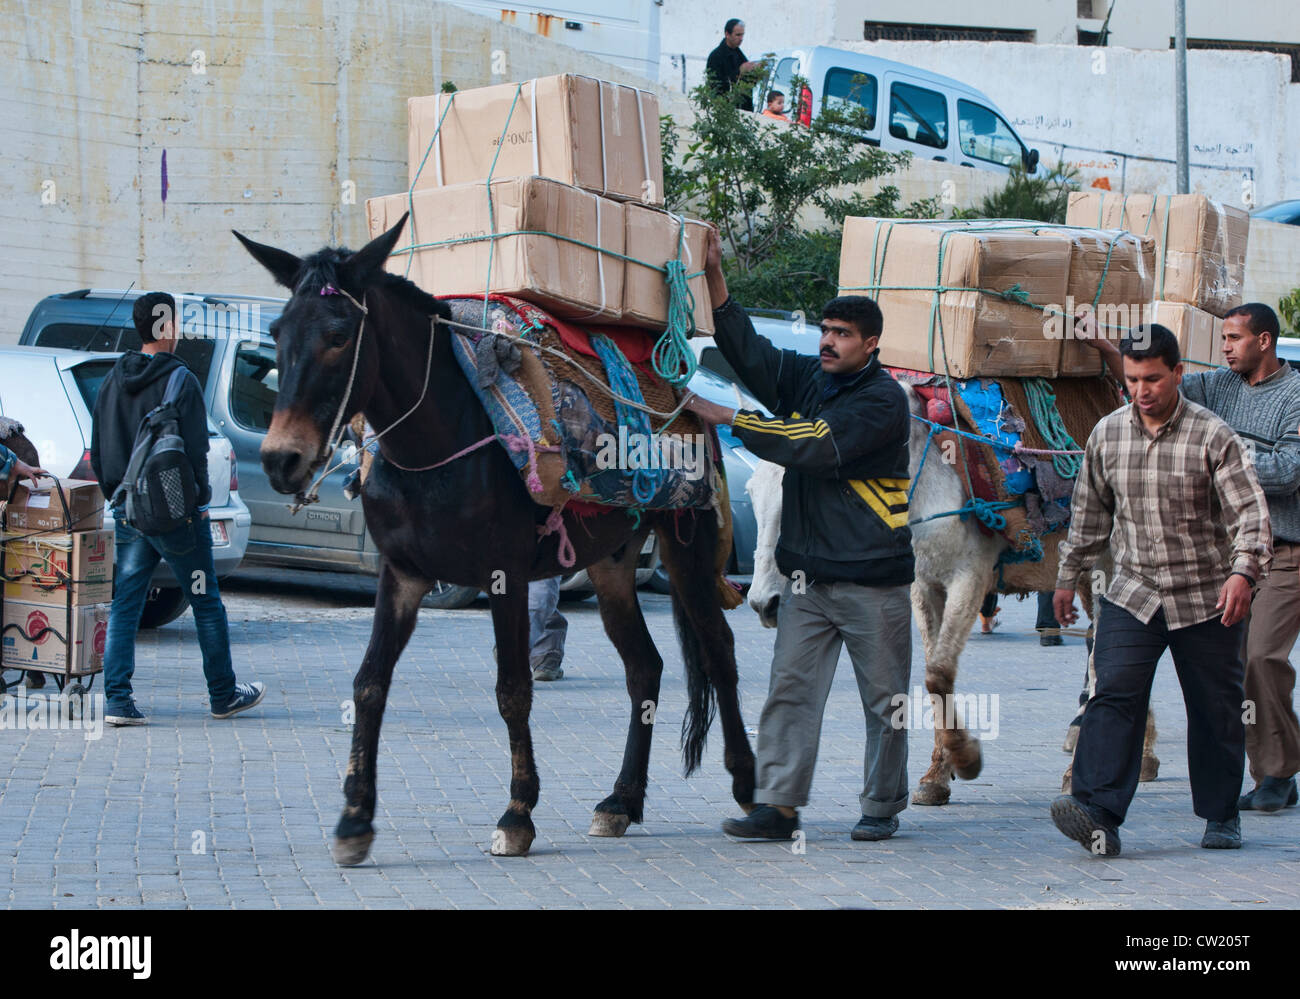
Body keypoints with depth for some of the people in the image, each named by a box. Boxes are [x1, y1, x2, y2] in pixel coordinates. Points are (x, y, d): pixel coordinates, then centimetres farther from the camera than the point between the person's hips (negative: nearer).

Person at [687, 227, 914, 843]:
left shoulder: (882, 400, -10)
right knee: (790, 688, 0)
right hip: (808, 573, 6)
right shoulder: (806, 378, 11)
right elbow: (746, 348, 4)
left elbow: (816, 447, -19)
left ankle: (881, 808, 15)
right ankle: (777, 805, 0)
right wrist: (712, 275, -7)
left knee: (883, 699, 4)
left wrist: (729, 419, -17)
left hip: (873, 577, -5)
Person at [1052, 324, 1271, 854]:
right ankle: (1098, 815, -25)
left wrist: (1243, 572, -28)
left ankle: (1221, 815, 24)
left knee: (1215, 710, 7)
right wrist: (1068, 577, 21)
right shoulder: (1106, 434, 3)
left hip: (1207, 598, -2)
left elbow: (1250, 512, -13)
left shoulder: (1213, 437, -9)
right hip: (1131, 595, 2)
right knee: (1114, 695, -15)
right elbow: (1089, 512, 16)